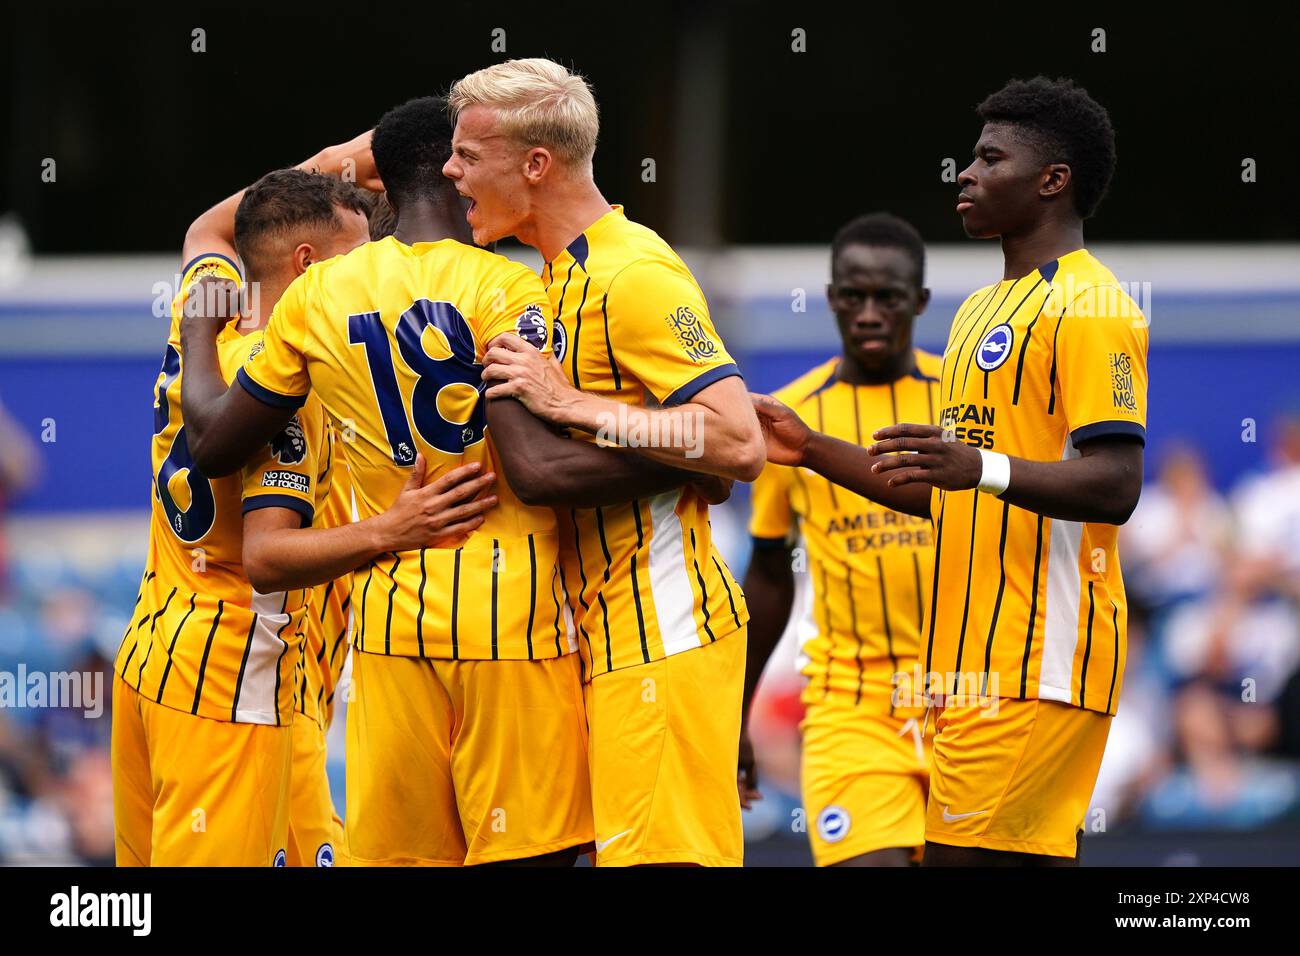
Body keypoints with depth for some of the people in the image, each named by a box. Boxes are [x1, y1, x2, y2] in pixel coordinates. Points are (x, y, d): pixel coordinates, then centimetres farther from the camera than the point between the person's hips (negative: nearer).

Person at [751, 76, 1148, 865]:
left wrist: (983, 468, -34)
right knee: (1034, 856, 7)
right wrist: (812, 451, 20)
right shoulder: (984, 310, 22)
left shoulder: (1087, 305, -10)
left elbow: (1115, 486, -20)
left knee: (964, 856, -14)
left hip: (1038, 651, -10)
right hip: (981, 653, 10)